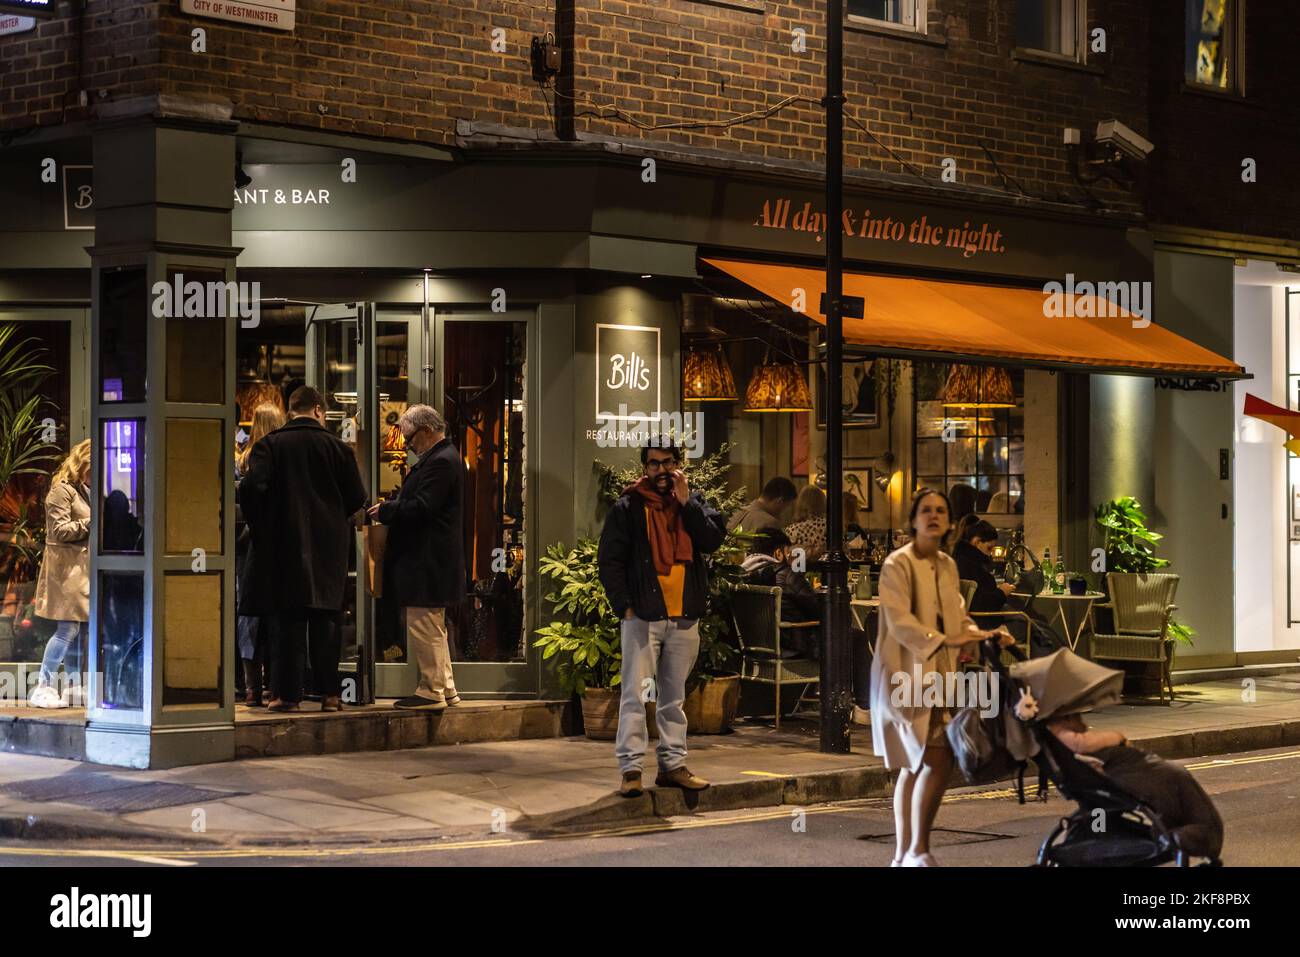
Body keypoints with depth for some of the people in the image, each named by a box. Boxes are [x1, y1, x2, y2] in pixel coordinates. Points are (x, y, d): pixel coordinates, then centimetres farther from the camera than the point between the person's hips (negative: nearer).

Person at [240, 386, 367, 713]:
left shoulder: (270, 445, -2)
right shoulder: (336, 446, 1)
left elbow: (251, 488, -13)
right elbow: (357, 497, 1)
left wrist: (260, 525, 2)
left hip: (285, 542, -1)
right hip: (329, 544, 1)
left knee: (289, 620, 2)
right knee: (325, 618, 6)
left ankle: (288, 693, 1)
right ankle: (329, 692, 7)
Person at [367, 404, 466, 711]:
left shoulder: (441, 462, -18)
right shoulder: (439, 458, 17)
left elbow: (421, 507, -24)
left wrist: (385, 511, -12)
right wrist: (390, 509, 6)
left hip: (427, 561, -11)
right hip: (430, 559, 11)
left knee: (424, 626, -6)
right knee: (433, 627, 16)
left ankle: (432, 691, 0)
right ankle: (445, 689, 22)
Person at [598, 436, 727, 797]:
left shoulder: (694, 503, 12)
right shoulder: (628, 507, 1)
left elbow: (713, 540, -4)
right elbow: (609, 560, -2)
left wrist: (686, 501, -8)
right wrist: (624, 605, -10)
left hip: (684, 617, 4)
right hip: (642, 615, -4)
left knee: (674, 696, 12)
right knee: (635, 693, -7)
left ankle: (672, 764, 19)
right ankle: (631, 769, -6)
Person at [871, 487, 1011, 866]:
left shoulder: (947, 565, 13)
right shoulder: (898, 564, -11)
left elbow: (957, 616, 17)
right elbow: (899, 621, -20)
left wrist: (983, 635, -2)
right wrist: (945, 640, -31)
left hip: (936, 676, 8)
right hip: (904, 675, -8)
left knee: (914, 766, 11)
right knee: (939, 758, -17)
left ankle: (903, 856, 18)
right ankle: (918, 849, -7)